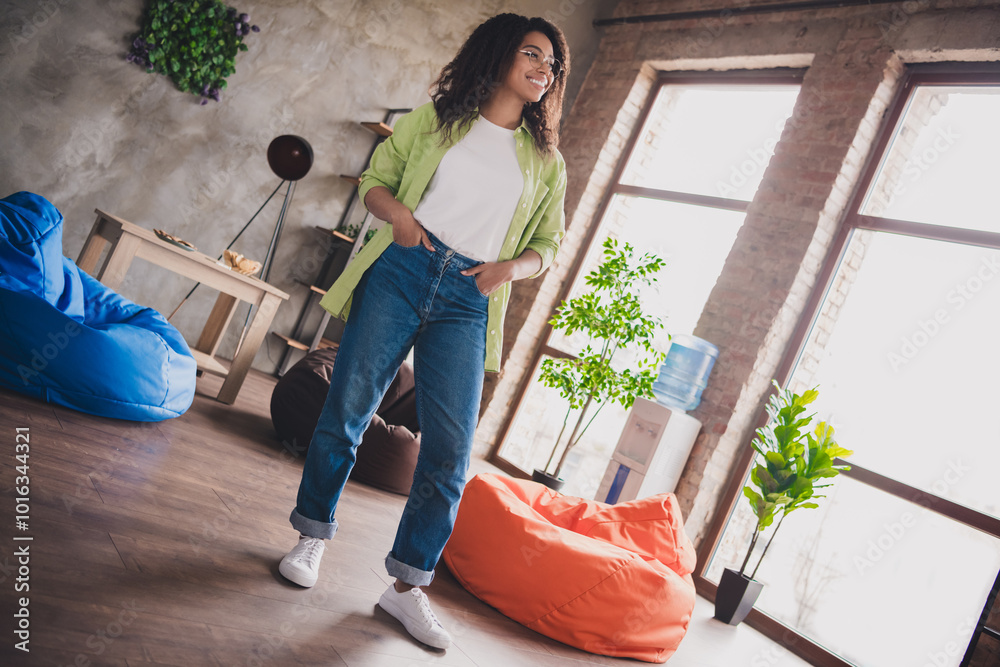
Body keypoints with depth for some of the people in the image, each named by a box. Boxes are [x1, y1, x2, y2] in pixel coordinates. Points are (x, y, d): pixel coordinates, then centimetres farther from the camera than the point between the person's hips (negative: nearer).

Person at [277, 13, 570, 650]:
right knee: (347, 409, 2)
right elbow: (375, 179, 13)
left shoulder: (546, 160, 17)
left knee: (451, 450, -6)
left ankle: (408, 585, 7)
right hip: (402, 269, -1)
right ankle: (313, 536, 23)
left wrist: (511, 267, -5)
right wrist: (399, 213, -9)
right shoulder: (437, 117, 12)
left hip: (467, 302, 1)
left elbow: (547, 244, 16)